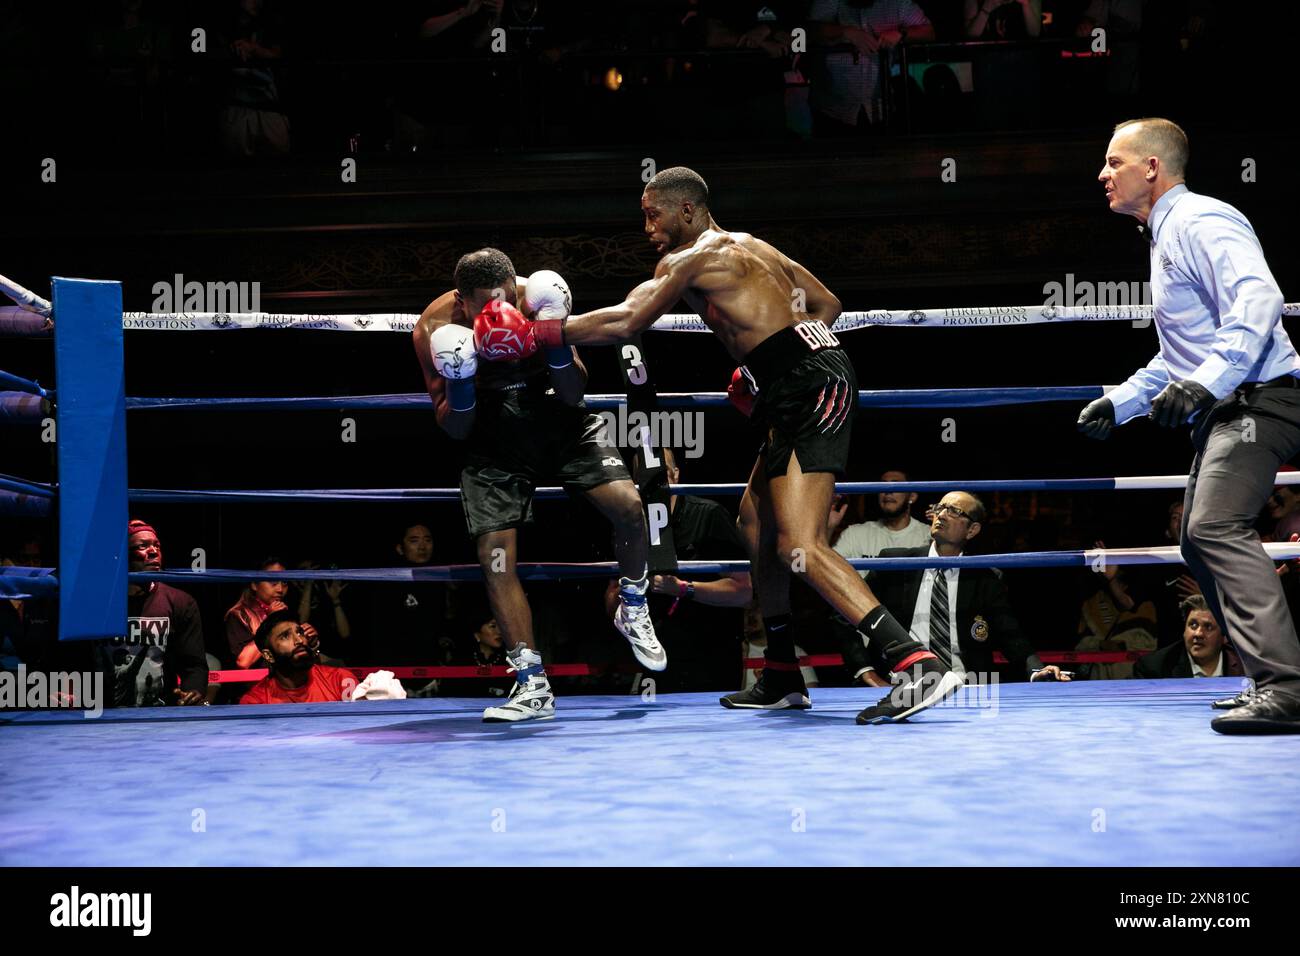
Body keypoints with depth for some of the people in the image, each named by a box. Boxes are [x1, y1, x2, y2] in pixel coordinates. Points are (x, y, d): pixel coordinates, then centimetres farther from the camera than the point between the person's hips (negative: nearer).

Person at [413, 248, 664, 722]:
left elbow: (573, 395, -13)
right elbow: (455, 429, -12)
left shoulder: (536, 300, -20)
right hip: (494, 441, 0)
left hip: (559, 423, 0)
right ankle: (533, 686, -1)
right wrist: (460, 381, -32)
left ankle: (632, 611, 8)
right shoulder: (434, 329, -21)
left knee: (628, 504, -19)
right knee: (494, 555, -9)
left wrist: (554, 338, -30)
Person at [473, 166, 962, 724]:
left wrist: (536, 334, -4)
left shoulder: (691, 259, -3)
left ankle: (922, 667, -29)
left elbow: (623, 323, -11)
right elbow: (827, 304, 26)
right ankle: (782, 680, 25)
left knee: (799, 546, -20)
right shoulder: (749, 247, 24)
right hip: (808, 390, 10)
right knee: (756, 522, 19)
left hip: (813, 388, -10)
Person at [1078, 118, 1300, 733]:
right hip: (1223, 412, 11)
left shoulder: (1199, 221, -10)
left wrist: (1204, 382, -33)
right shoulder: (1166, 236, 24)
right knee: (1200, 542, 11)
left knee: (1216, 526, -24)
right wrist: (1118, 403, 28)